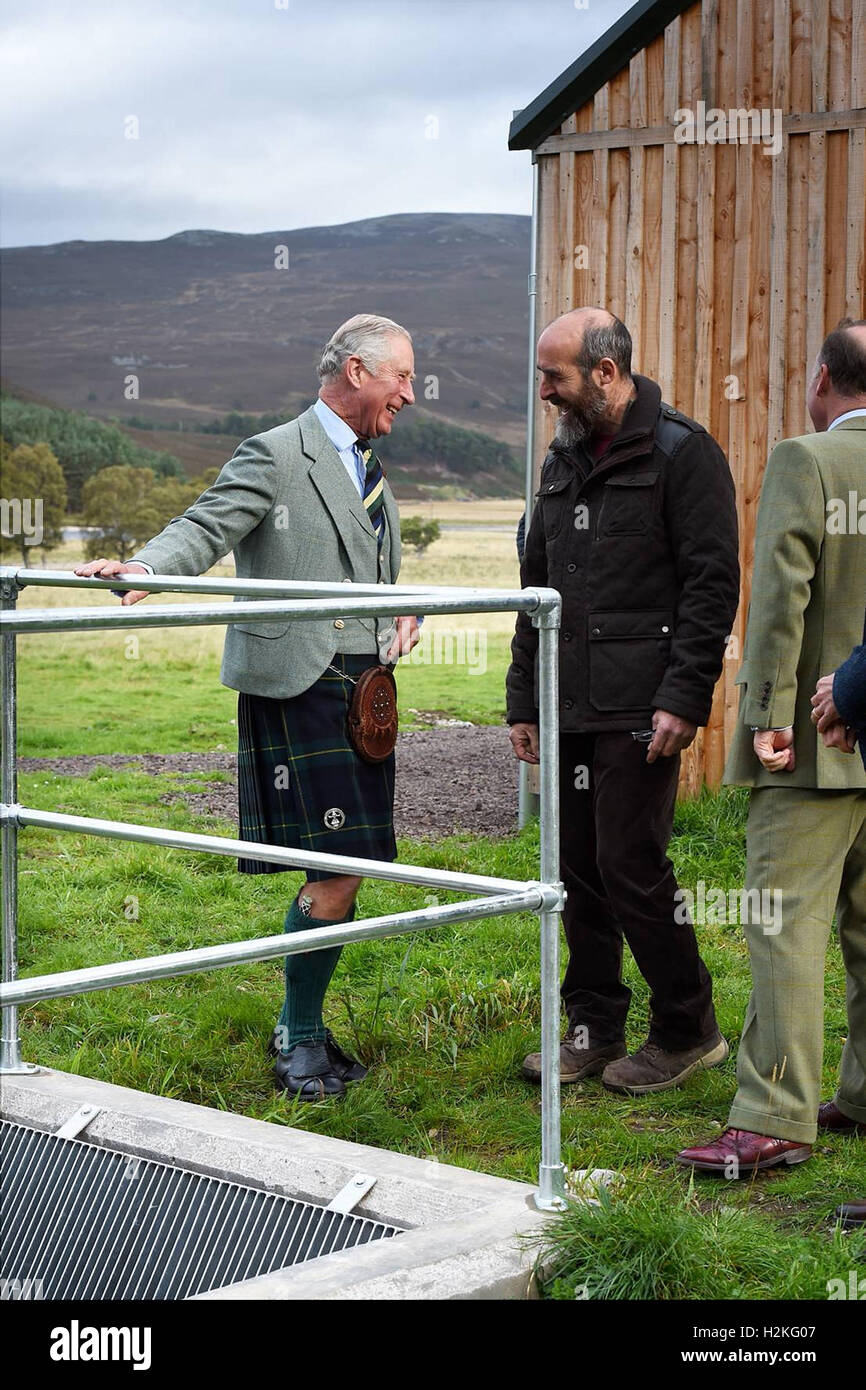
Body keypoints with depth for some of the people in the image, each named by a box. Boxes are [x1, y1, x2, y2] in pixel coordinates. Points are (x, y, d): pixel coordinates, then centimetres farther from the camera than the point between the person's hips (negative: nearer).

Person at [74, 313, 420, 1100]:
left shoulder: (371, 473, 21)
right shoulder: (275, 457, -4)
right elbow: (205, 529, -15)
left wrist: (404, 617, 9)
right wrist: (145, 568, -34)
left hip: (364, 692, 8)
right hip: (298, 688, -8)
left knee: (349, 870, 9)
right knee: (337, 872, -11)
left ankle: (303, 1025, 23)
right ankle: (300, 1037, 4)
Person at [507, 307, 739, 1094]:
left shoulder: (681, 454, -6)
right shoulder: (564, 461, 17)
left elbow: (713, 584, -11)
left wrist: (686, 698, -18)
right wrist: (524, 702, 18)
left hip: (641, 710, -7)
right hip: (570, 708, 7)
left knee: (631, 867, -7)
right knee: (579, 873, 9)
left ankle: (687, 1032, 8)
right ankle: (595, 1029, 20)